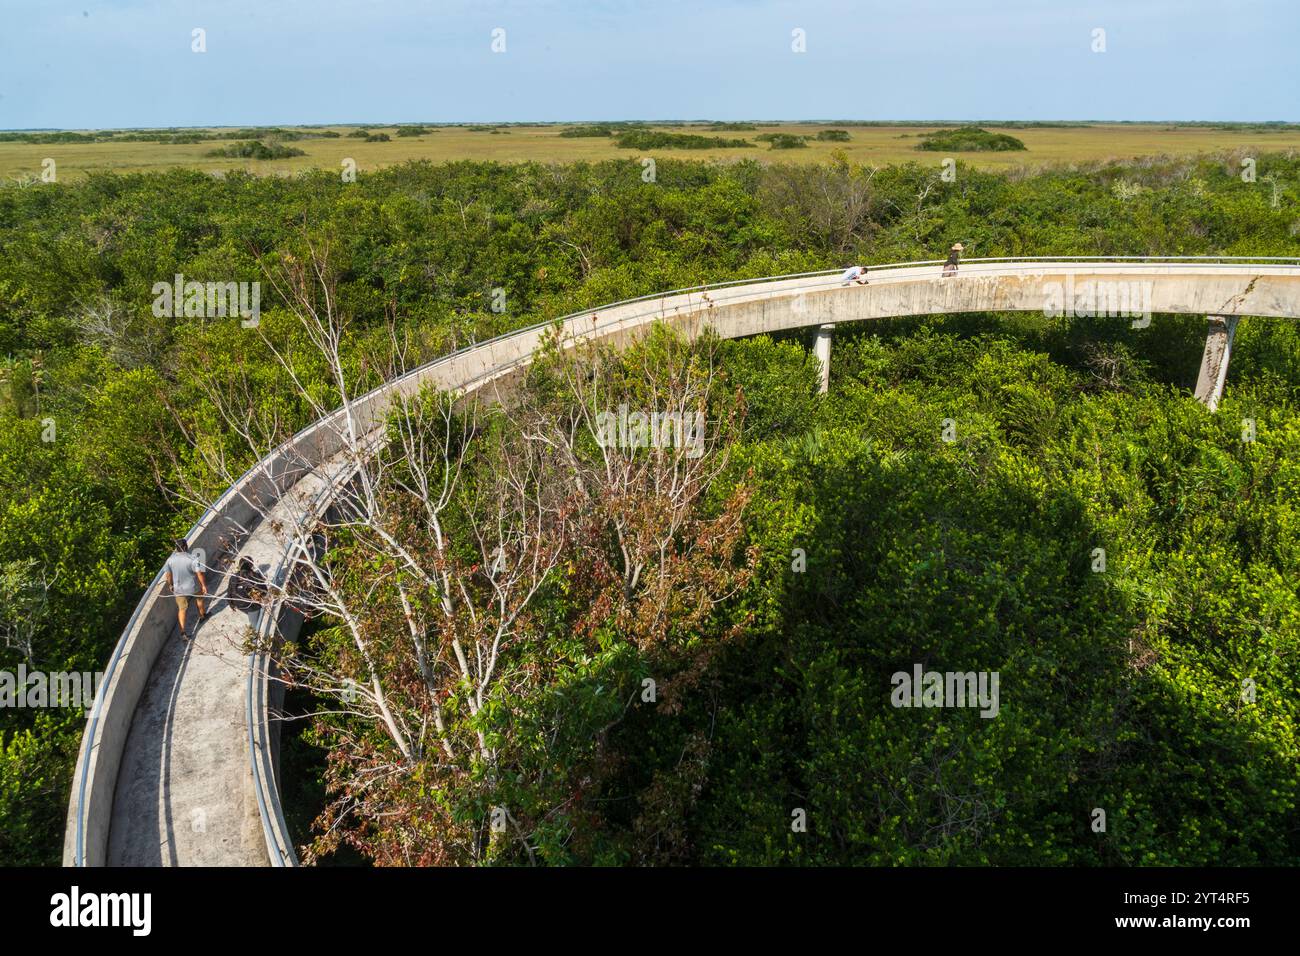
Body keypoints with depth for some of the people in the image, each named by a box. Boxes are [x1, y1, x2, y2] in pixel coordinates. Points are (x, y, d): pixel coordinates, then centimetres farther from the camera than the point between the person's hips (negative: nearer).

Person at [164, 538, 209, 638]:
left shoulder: (170, 559, -11)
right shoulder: (192, 559, -23)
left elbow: (167, 575, -2)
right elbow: (199, 573, -21)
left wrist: (170, 585, 14)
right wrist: (204, 585, -9)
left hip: (178, 589, 2)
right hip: (193, 587, -2)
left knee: (181, 609, 12)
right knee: (199, 598, 30)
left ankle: (182, 631, 6)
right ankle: (202, 615, 53)